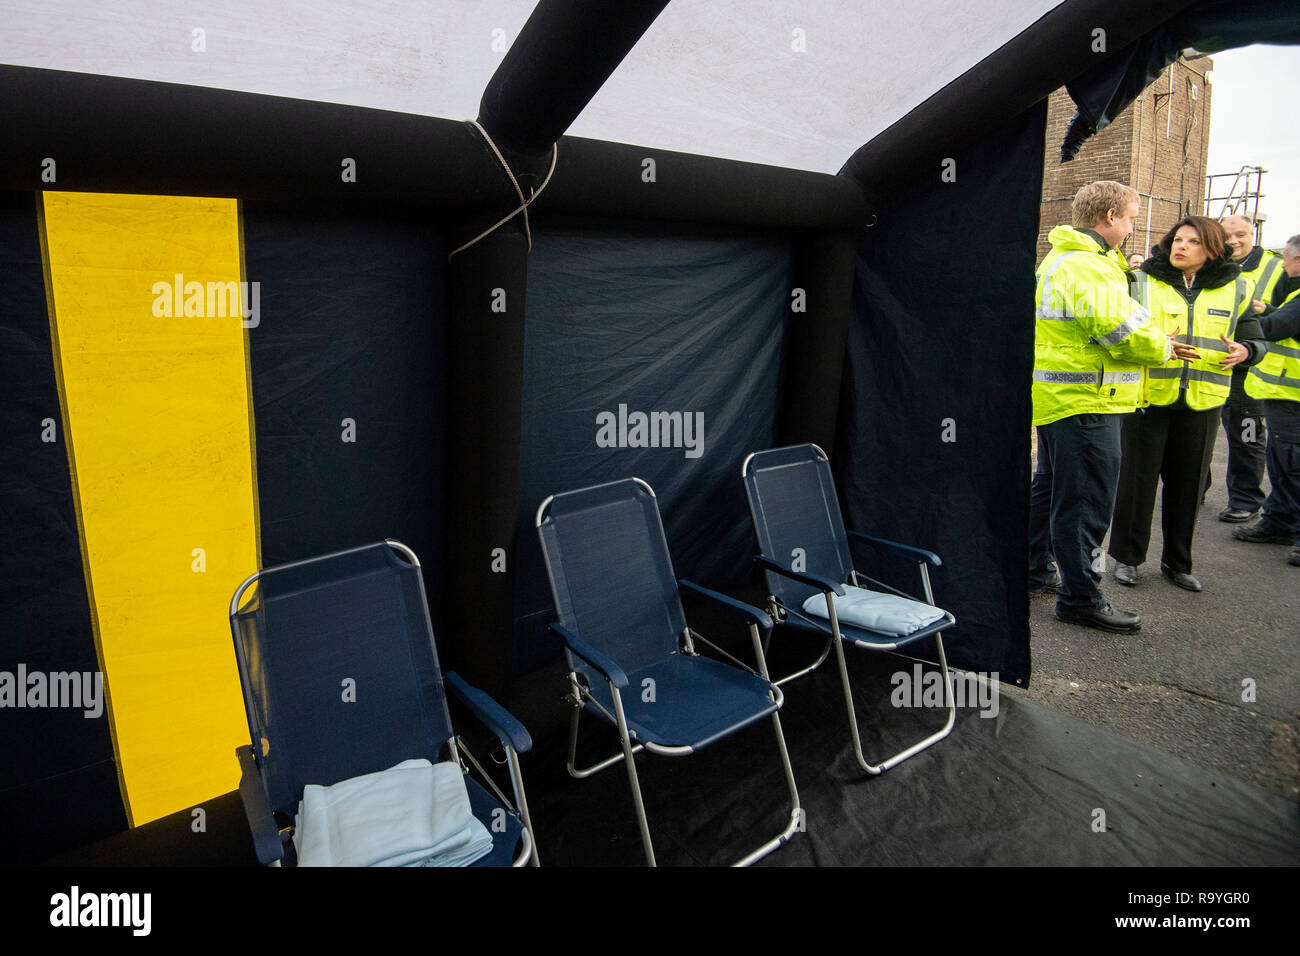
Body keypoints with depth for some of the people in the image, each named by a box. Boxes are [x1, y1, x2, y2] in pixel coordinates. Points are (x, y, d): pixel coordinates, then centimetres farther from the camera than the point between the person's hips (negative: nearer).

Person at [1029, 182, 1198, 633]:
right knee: (1084, 502, -4)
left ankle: (1035, 568, 33)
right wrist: (1163, 347, -6)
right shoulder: (1087, 266, -18)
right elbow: (1120, 330, -24)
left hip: (1056, 394, 11)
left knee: (1051, 485, 21)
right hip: (1084, 399, -11)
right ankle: (1080, 598, 5)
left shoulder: (1060, 258, 17)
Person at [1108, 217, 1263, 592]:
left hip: (1201, 402, 2)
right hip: (1148, 396, -2)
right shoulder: (1142, 282, 0)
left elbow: (1255, 339, 11)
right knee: (1138, 478, 4)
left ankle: (1177, 561, 25)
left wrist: (1245, 351, -14)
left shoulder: (1236, 289, 7)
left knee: (1188, 483, 11)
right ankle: (1127, 556, 18)